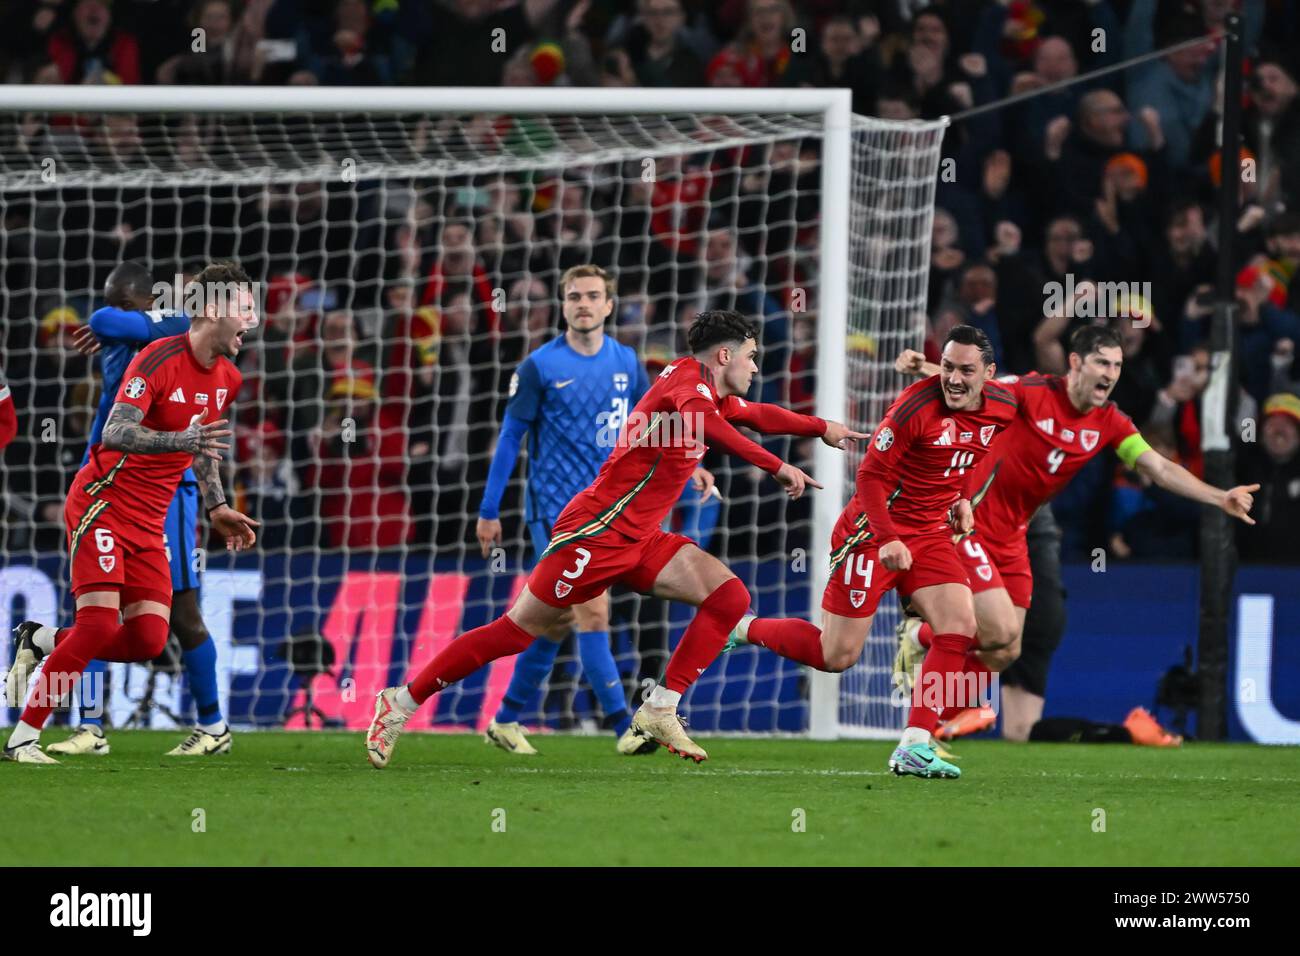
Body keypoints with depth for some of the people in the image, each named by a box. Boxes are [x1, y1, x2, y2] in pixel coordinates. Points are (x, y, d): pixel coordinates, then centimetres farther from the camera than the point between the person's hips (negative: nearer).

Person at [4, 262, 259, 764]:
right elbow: (116, 431, -27)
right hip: (102, 506, -8)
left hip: (149, 523, 8)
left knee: (149, 639, -6)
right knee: (99, 623, -19)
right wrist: (181, 439, -40)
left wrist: (217, 506, 21)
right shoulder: (159, 360, -17)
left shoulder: (227, 378, 8)